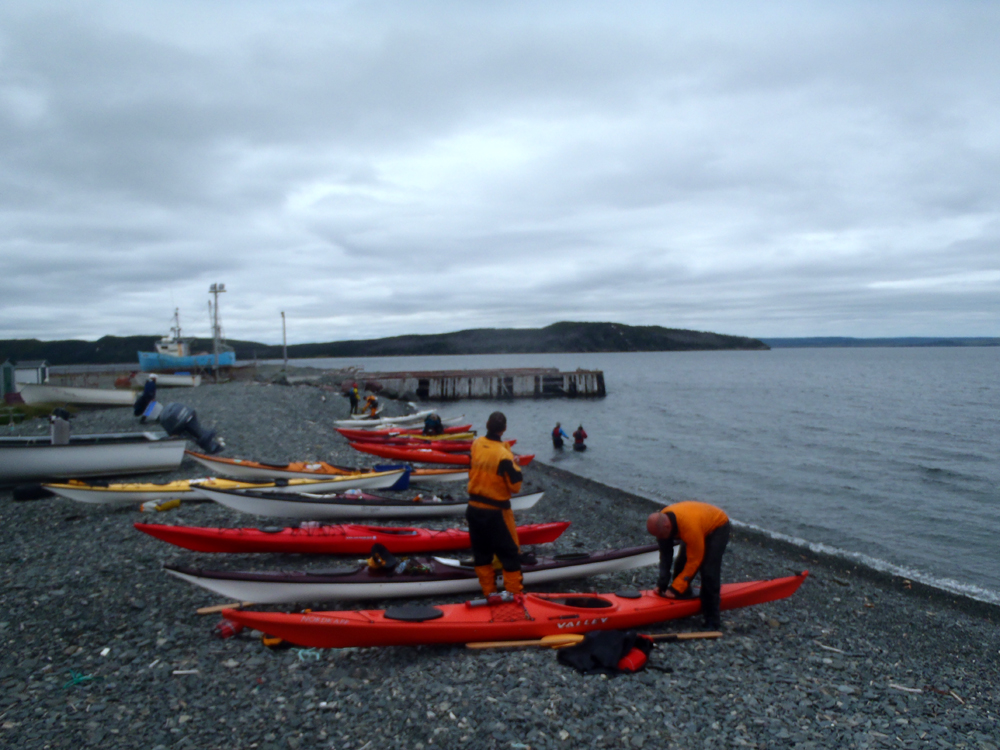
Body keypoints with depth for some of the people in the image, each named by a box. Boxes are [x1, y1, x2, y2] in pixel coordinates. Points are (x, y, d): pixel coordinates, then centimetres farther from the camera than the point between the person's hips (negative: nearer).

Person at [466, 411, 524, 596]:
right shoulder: (503, 454, -22)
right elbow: (515, 485, -17)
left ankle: (489, 592, 24)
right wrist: (515, 465, -2)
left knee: (481, 553, 16)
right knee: (510, 553, 8)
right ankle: (514, 593, 13)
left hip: (473, 509, 6)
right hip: (495, 513, -6)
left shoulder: (476, 445, -5)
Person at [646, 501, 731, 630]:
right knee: (681, 565, -2)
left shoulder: (690, 527, -44)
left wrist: (676, 588, -29)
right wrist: (662, 584, -14)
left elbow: (694, 561, -33)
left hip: (717, 527, -7)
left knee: (708, 572, -18)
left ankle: (712, 621, -9)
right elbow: (665, 554, -11)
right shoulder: (661, 521, -22)